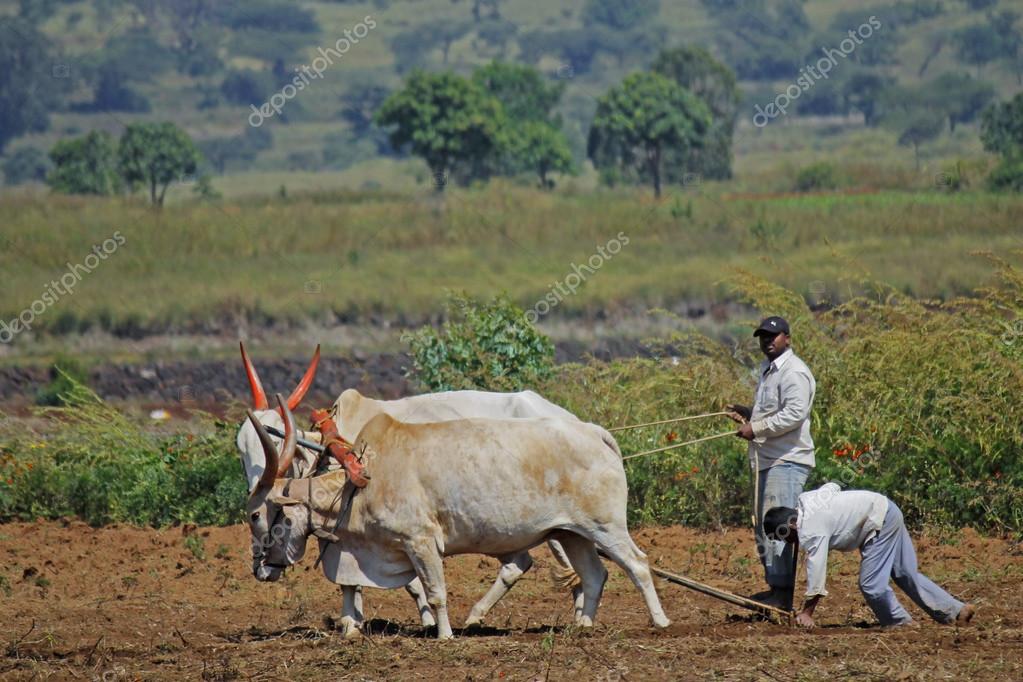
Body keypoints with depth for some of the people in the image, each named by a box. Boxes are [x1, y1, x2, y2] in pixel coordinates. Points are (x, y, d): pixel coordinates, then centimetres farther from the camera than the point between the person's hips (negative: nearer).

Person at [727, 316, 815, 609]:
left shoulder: (794, 372, -12)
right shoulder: (767, 370, 21)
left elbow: (794, 414, -23)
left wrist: (756, 428, -19)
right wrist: (748, 413, 14)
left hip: (787, 461, -11)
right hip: (766, 460, 11)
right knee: (762, 527, 14)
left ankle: (783, 593, -16)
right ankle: (775, 588, 21)